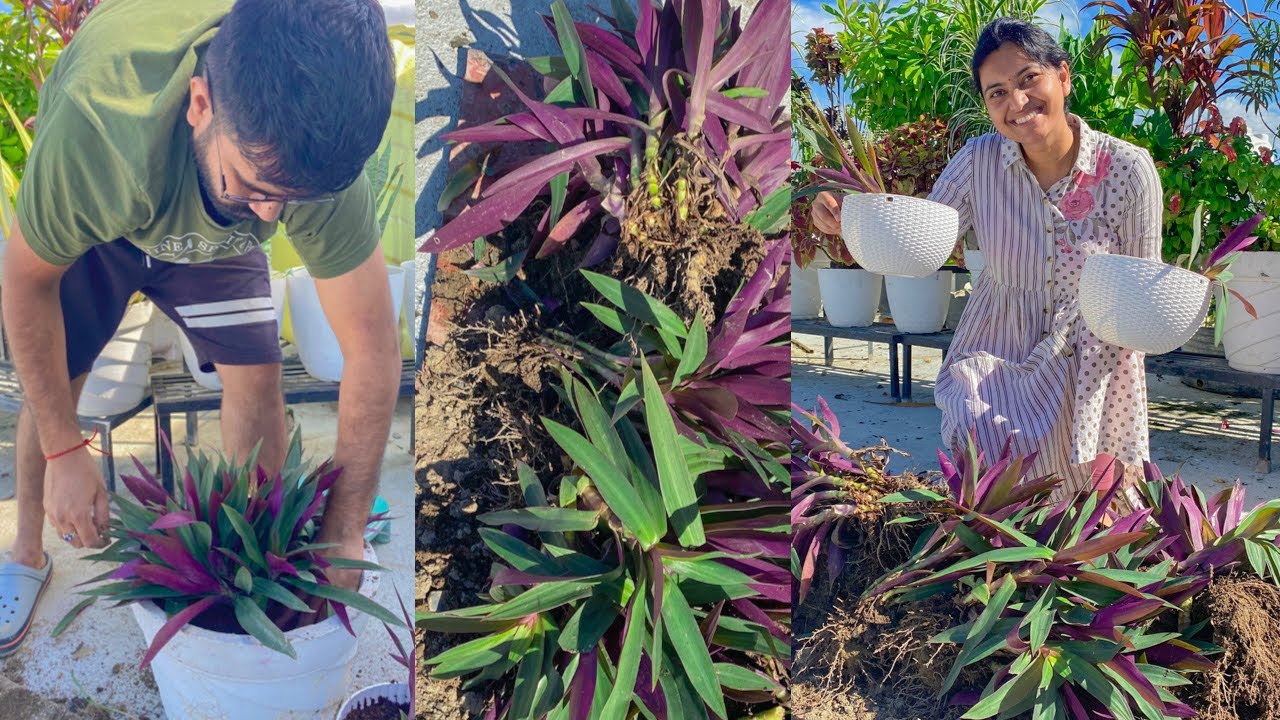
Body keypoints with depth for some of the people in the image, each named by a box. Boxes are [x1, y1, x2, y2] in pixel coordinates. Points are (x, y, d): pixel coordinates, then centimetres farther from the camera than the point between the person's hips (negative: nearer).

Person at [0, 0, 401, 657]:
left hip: (214, 227, 1)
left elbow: (373, 350, -33)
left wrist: (344, 530, -30)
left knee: (257, 376, -12)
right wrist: (64, 451, -22)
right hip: (80, 215, -1)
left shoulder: (317, 146, -39)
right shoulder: (94, 129, -46)